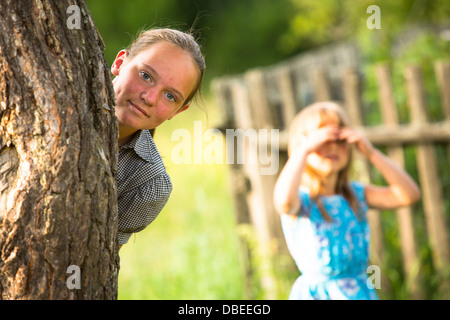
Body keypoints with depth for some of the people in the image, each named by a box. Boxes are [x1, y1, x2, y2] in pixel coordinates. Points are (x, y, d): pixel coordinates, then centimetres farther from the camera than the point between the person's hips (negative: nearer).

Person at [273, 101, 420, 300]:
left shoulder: (356, 194, 7)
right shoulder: (300, 199, -7)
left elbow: (409, 195, -2)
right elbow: (284, 201, -32)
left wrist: (371, 153, -4)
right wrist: (304, 149, -22)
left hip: (362, 290, 4)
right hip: (319, 293, -3)